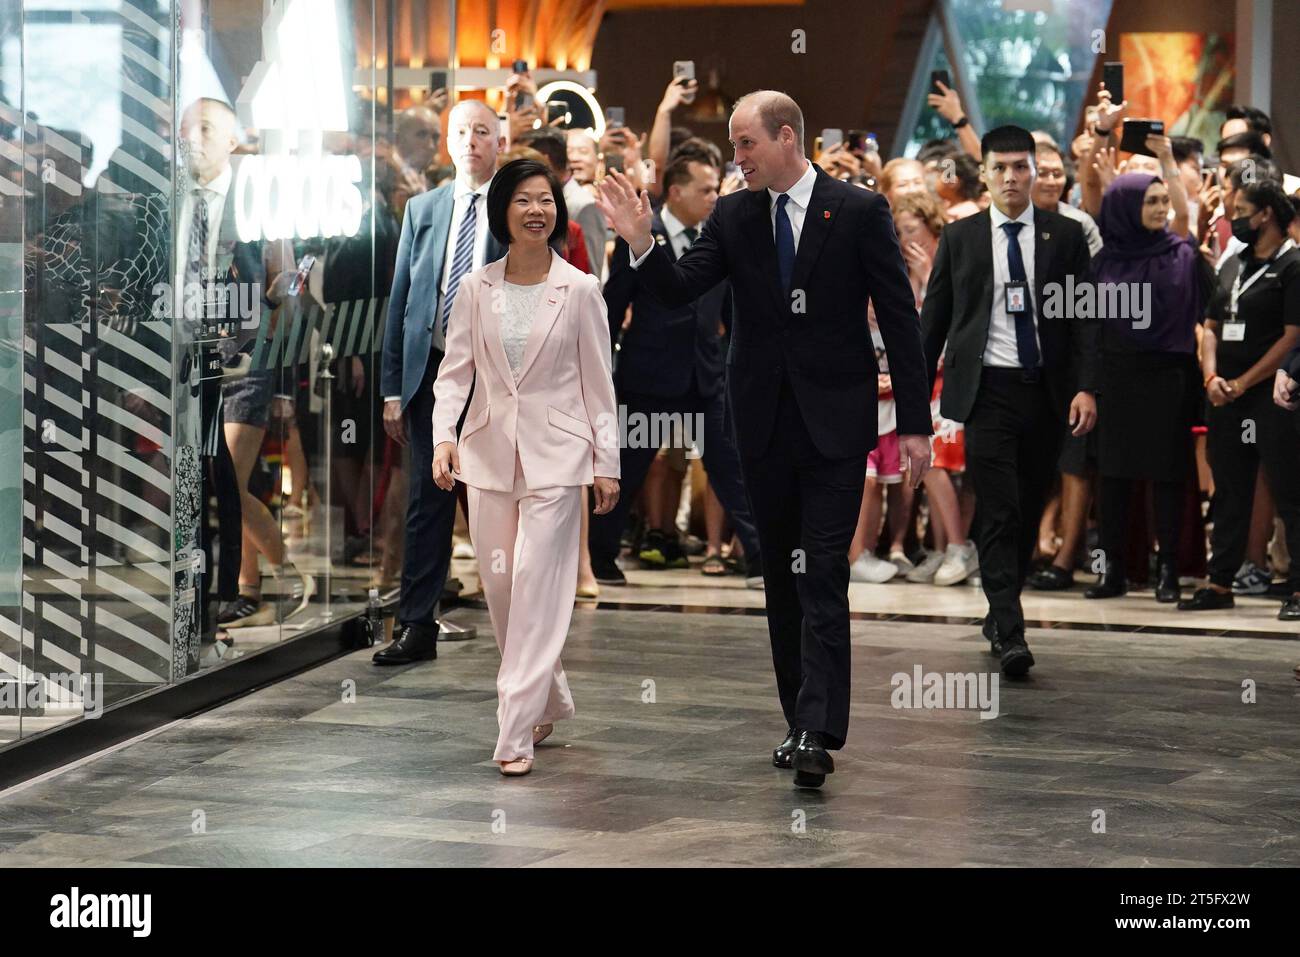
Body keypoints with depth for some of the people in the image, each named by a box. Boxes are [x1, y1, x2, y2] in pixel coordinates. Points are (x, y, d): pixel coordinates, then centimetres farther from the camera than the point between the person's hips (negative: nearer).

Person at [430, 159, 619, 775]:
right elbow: (454, 371, 4)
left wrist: (607, 464, 0)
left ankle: (516, 735, -8)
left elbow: (597, 382, 2)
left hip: (555, 456, -3)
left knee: (536, 587, -10)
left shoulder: (579, 290, -1)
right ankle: (550, 702, 31)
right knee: (500, 589, 9)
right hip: (489, 453, 4)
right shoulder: (476, 289, 5)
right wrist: (443, 436, -12)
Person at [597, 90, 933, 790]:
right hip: (763, 420, 4)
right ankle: (802, 723, 19)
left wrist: (914, 422, -6)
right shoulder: (733, 217, 6)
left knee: (822, 576, -11)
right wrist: (641, 242, -20)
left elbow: (899, 319, -3)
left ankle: (817, 734, -16)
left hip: (834, 421, -4)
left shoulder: (859, 212, -4)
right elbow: (680, 290, -2)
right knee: (782, 576, 10)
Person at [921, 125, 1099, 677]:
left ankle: (1000, 614, 26)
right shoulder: (960, 238, 5)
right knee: (999, 513, -11)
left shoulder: (1065, 235, 6)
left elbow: (1084, 316, 2)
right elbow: (934, 318, 9)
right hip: (987, 390, -2)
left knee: (1028, 512, 10)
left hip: (1047, 393, 2)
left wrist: (1086, 387, -9)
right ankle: (1011, 634, -14)